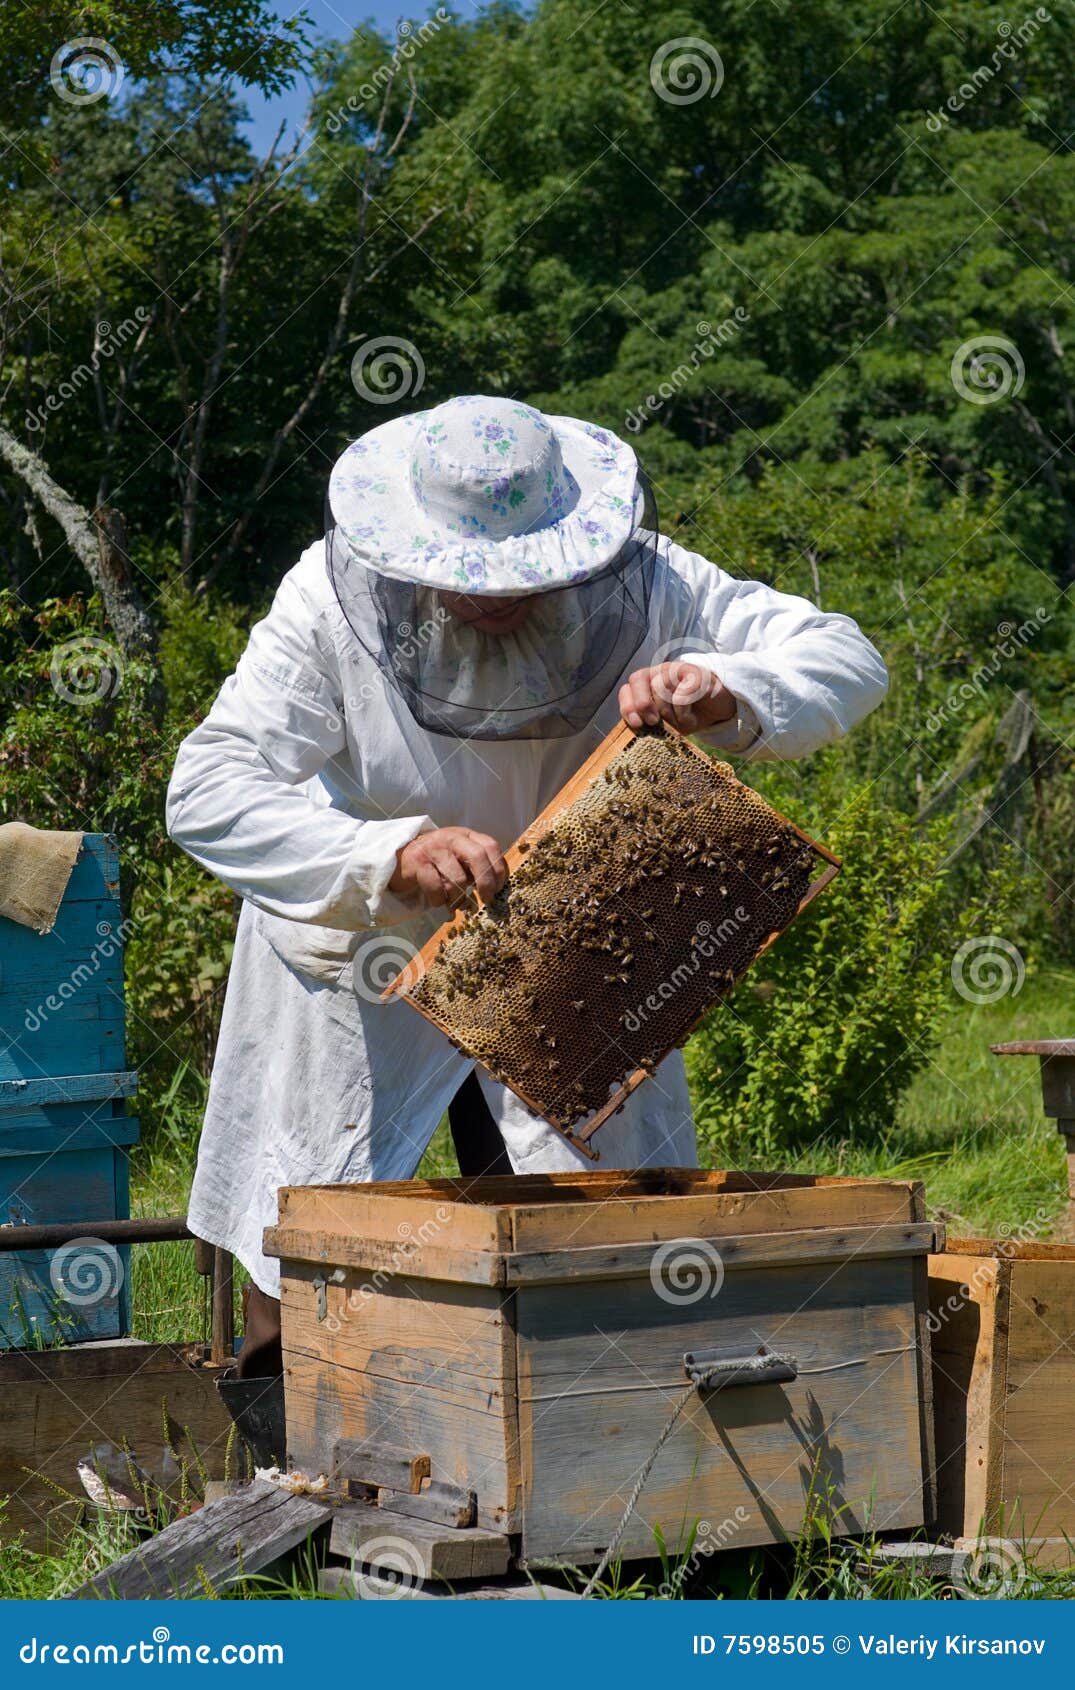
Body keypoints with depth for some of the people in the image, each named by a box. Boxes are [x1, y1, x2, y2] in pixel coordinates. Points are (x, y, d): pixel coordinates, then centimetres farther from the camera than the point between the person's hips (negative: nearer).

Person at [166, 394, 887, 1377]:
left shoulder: (638, 585, -19)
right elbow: (206, 794, -30)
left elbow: (847, 659, -17)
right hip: (365, 959, -1)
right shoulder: (330, 603, -23)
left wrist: (725, 693, -39)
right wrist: (392, 853, -46)